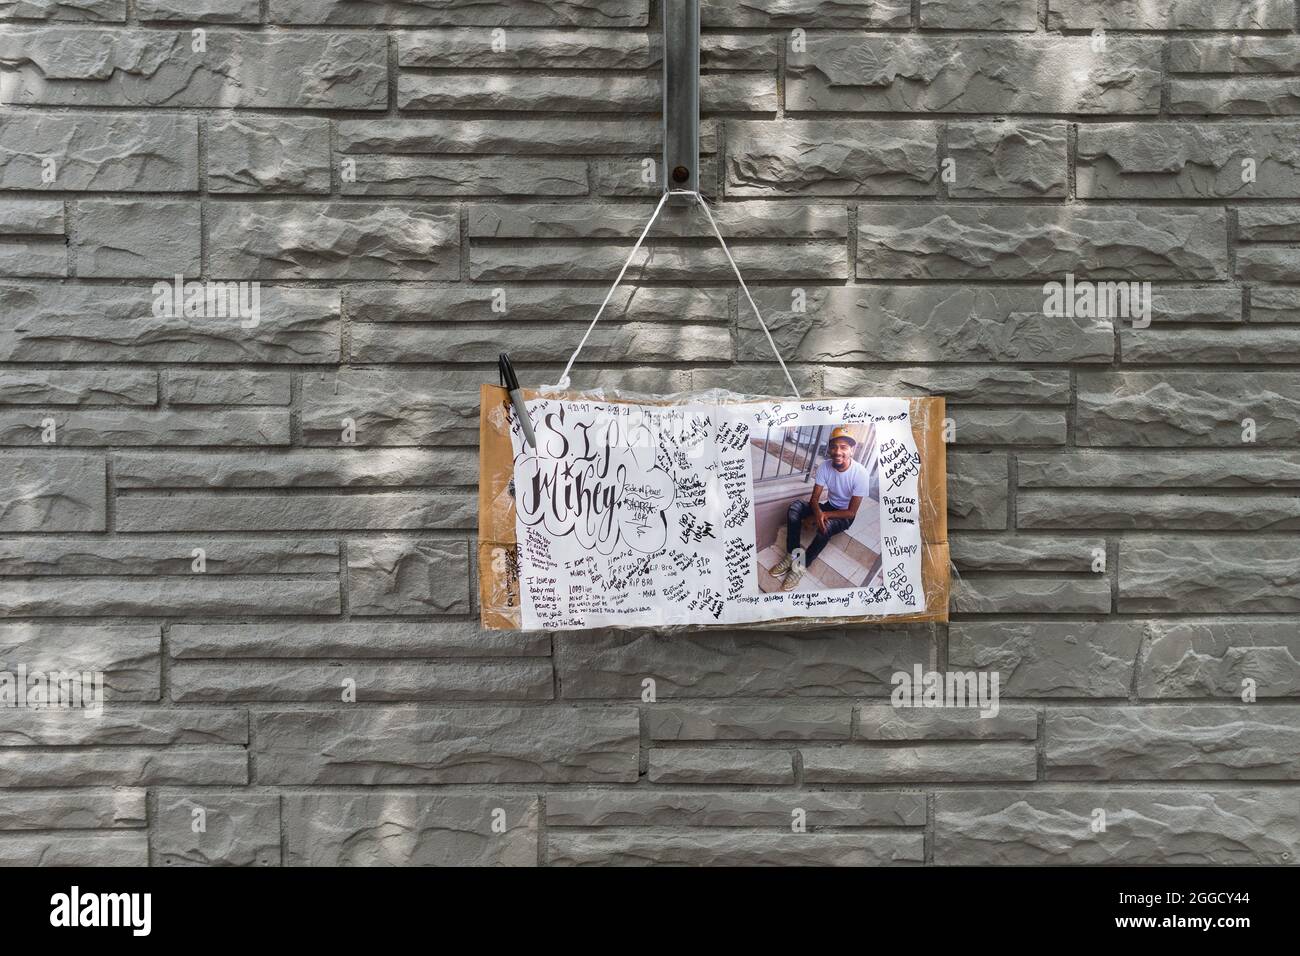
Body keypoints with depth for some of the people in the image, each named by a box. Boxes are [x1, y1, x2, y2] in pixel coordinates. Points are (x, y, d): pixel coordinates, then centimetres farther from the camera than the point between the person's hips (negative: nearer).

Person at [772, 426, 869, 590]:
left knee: (827, 526, -36)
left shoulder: (861, 474, -27)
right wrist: (817, 512, -35)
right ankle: (792, 556, -18)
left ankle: (801, 566, -18)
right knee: (796, 506, -20)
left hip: (845, 515, -5)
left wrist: (824, 515, -31)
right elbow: (814, 498, -12)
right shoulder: (824, 466, -14)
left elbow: (852, 512, -23)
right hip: (829, 506, 5)